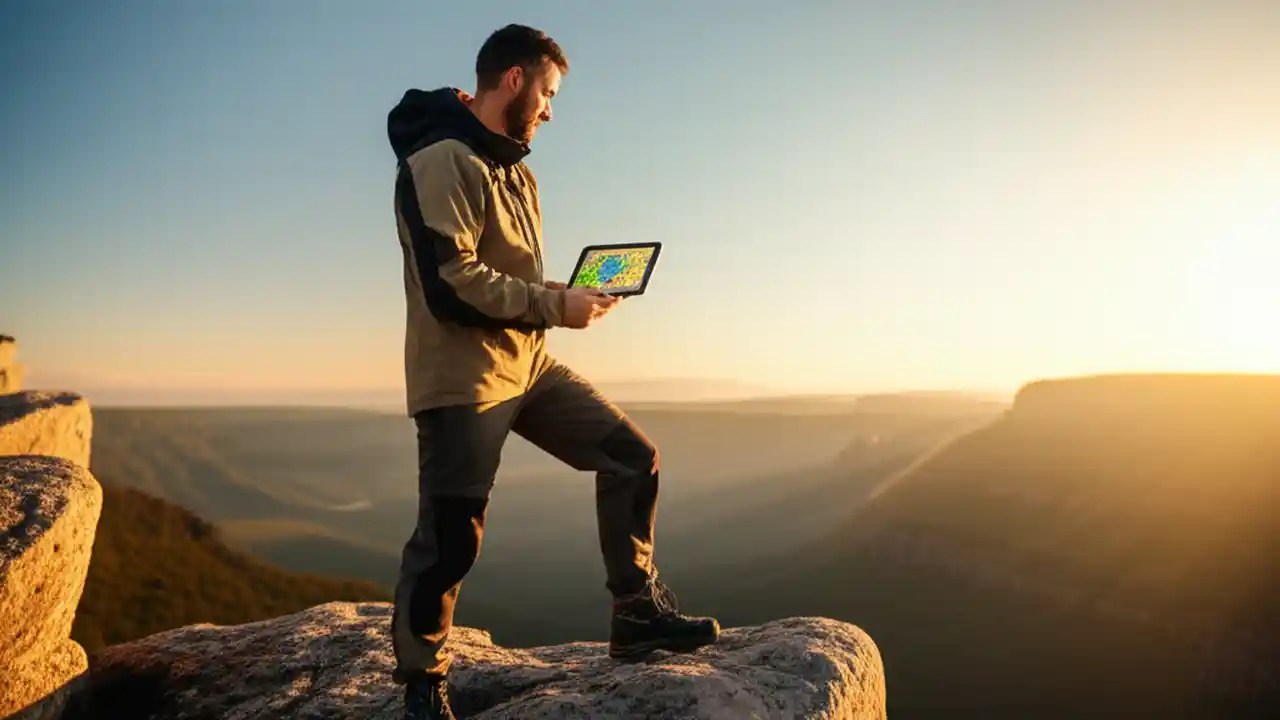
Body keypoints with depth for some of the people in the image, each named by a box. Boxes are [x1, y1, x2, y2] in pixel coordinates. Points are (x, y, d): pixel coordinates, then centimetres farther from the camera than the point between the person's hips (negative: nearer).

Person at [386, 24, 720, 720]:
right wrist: (556, 306, -17)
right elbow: (450, 285, -23)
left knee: (632, 456, 3)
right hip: (461, 377, -9)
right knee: (450, 538, -3)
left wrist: (571, 296, 2)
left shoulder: (515, 171, 16)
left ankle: (637, 612, 14)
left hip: (528, 365, 9)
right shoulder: (440, 162, -13)